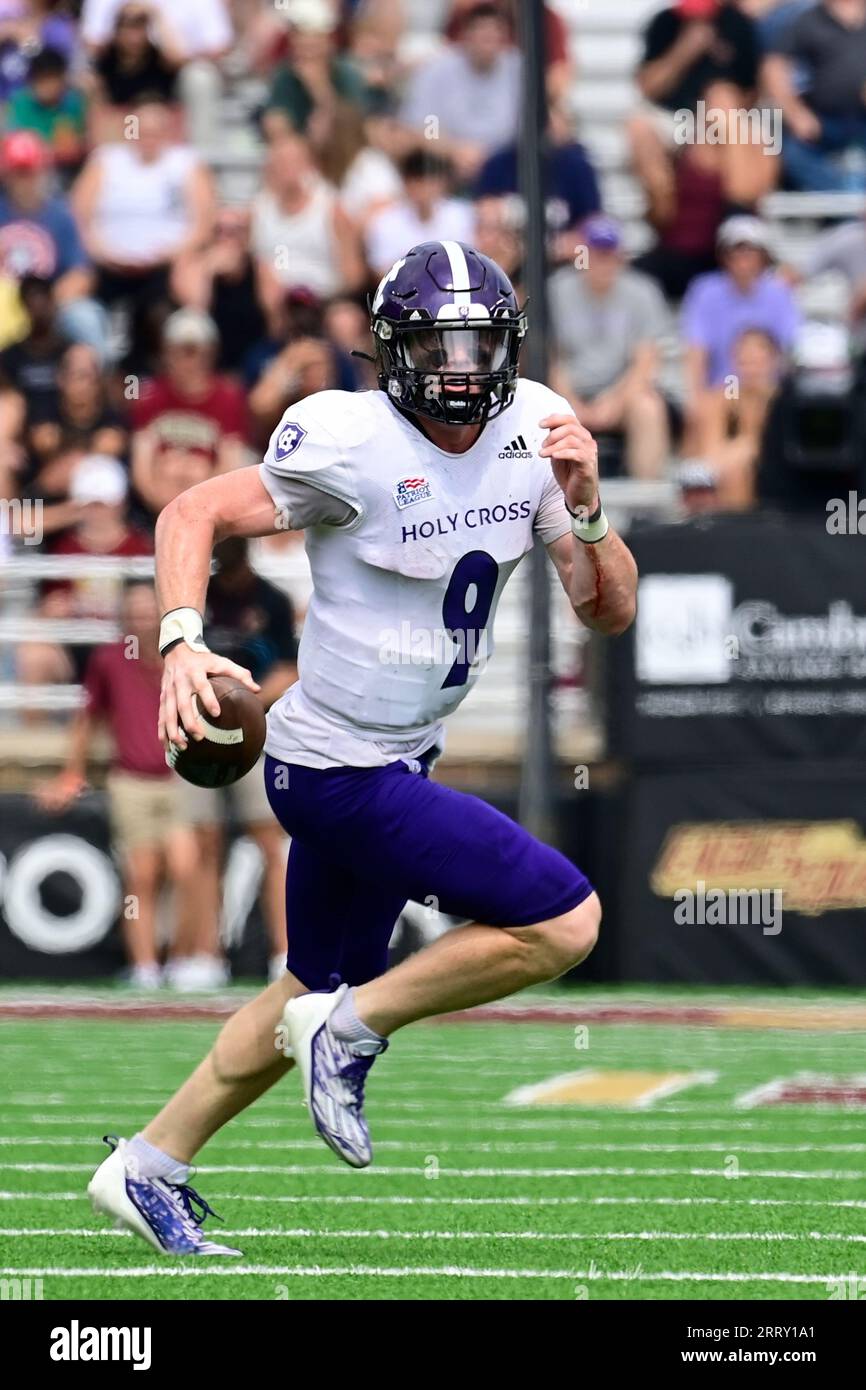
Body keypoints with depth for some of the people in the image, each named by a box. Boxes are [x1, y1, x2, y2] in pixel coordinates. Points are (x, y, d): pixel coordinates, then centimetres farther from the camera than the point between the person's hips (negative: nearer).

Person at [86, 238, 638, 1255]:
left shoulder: (533, 430, -1)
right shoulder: (354, 445, -20)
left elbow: (608, 611, 1)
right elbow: (193, 514, -12)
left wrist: (582, 505, -17)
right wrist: (182, 642, -28)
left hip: (398, 759, 8)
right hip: (343, 773, -8)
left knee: (315, 995, 20)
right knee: (562, 922, -13)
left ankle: (145, 1171, 32)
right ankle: (352, 1028, 2)